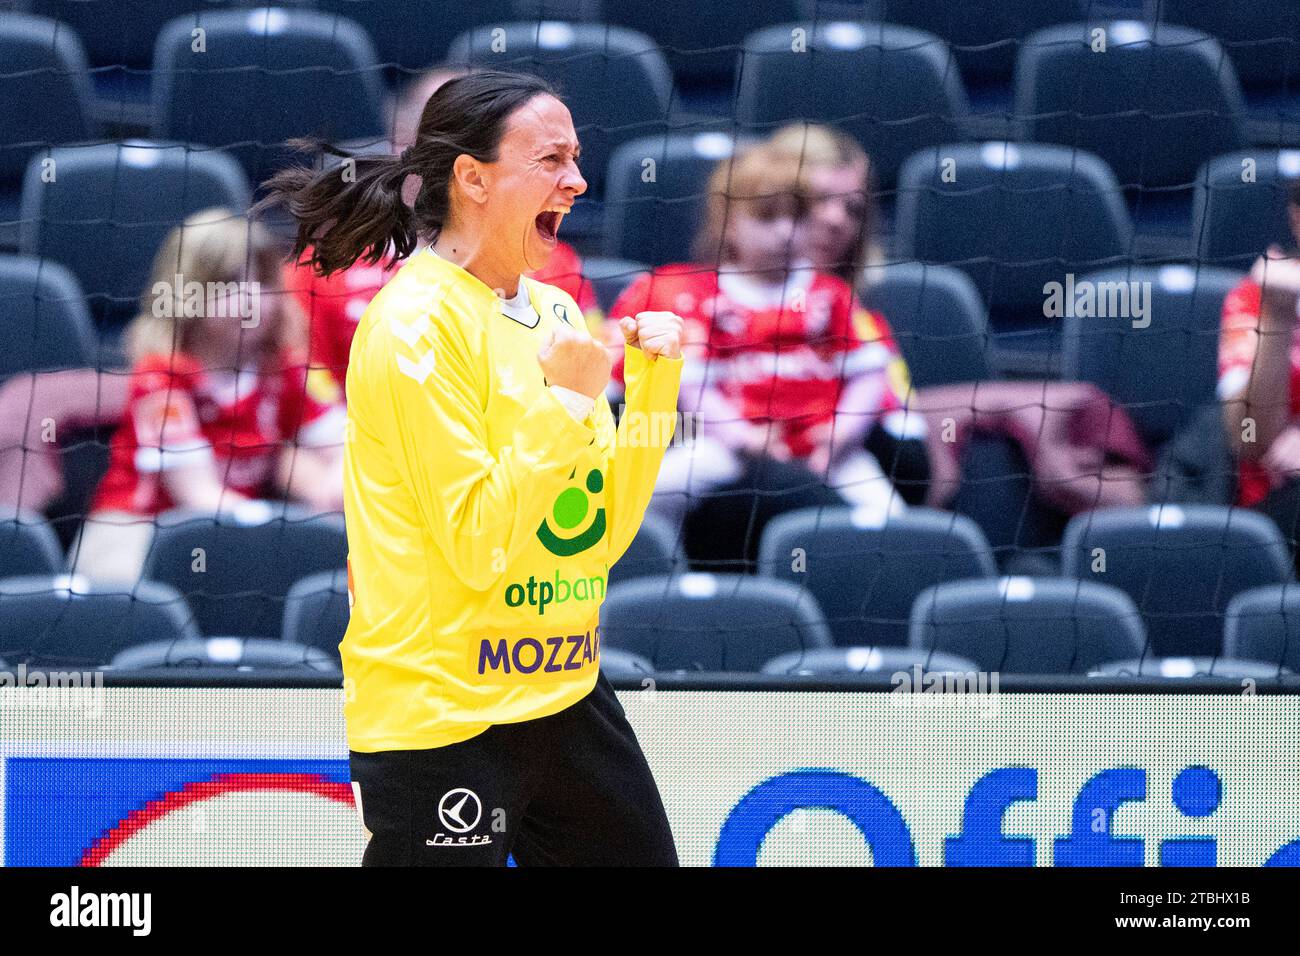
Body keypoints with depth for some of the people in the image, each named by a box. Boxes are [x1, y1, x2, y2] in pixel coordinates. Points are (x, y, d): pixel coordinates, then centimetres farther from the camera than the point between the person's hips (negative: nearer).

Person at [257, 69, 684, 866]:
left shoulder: (552, 313, 8)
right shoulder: (416, 323, -14)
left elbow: (603, 537, 9)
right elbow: (476, 548, -18)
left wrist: (652, 381, 2)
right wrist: (568, 400, -20)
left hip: (565, 693, 8)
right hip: (443, 722, -8)